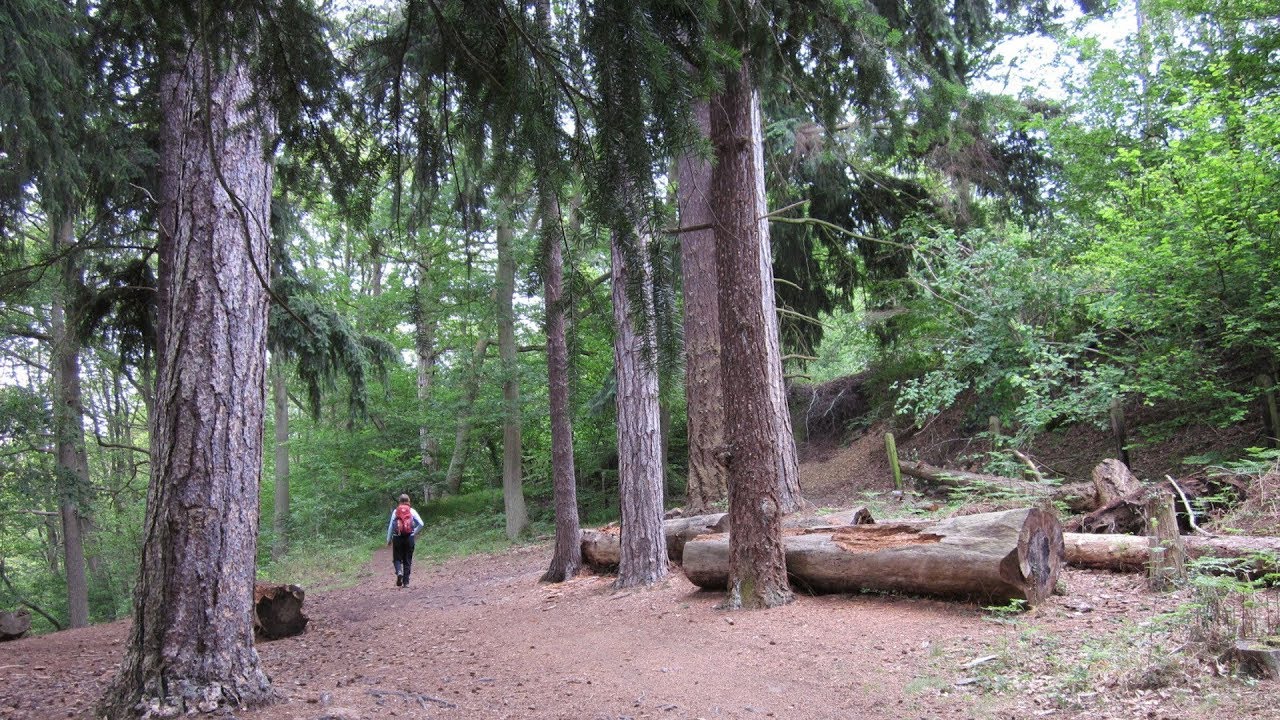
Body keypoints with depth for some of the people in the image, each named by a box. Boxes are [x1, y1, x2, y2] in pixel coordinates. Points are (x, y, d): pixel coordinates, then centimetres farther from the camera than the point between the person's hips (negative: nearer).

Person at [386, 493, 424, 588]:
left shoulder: (395, 511, 2)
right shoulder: (412, 511, 2)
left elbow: (391, 526, 1)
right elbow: (421, 524, -4)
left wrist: (389, 539, 8)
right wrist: (415, 532, 12)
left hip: (397, 537, 0)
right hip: (409, 537, 1)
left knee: (397, 558, 12)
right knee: (407, 560, 9)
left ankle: (399, 572, -18)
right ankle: (406, 582, 6)